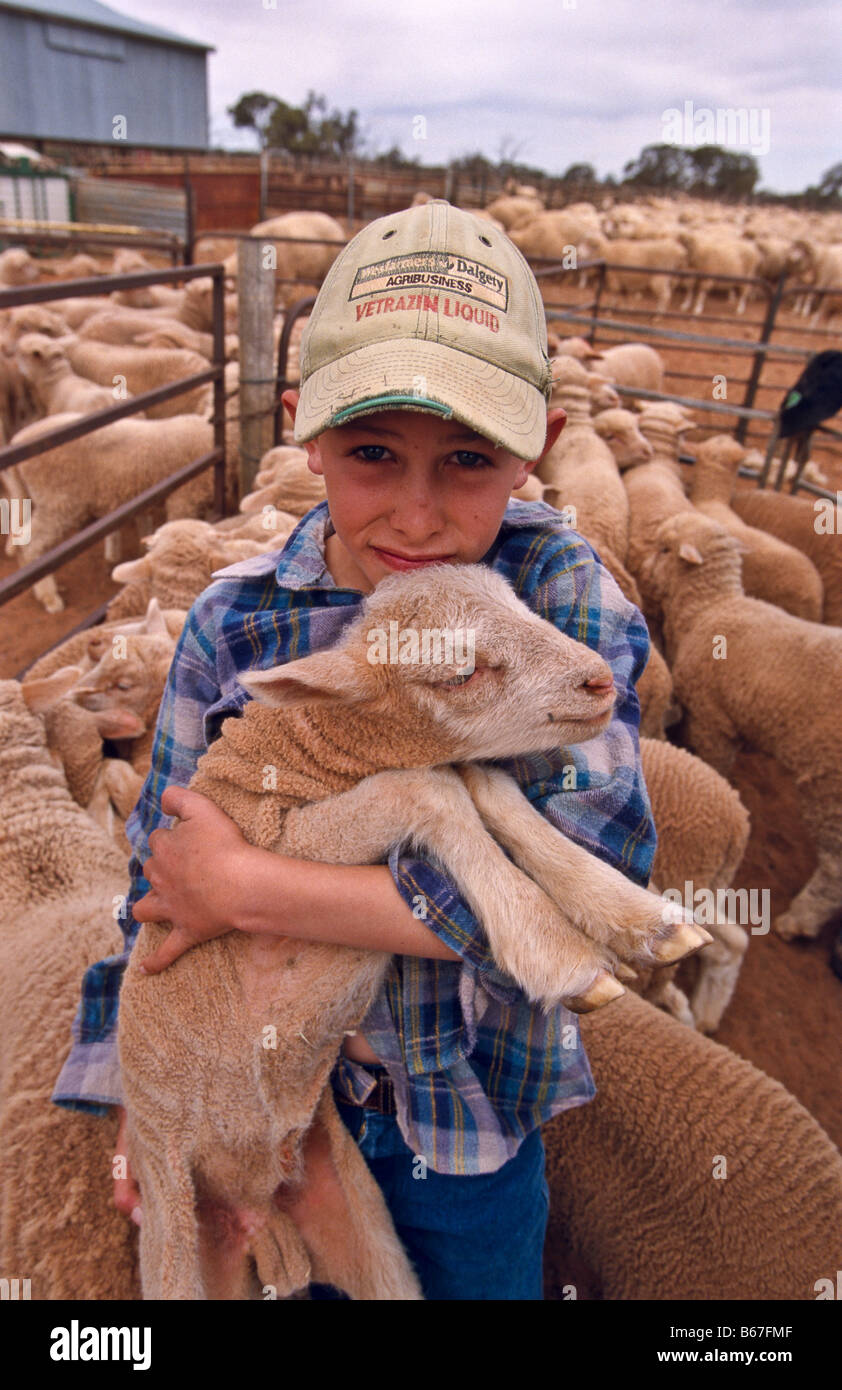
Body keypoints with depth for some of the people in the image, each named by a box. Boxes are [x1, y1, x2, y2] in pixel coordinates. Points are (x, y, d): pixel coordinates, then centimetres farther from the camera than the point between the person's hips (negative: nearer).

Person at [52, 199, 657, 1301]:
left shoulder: (561, 599, -20)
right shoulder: (237, 619, -14)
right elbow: (161, 865, -4)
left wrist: (248, 887, -29)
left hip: (471, 1119, -1)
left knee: (478, 1277, 26)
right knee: (306, 1283, 28)